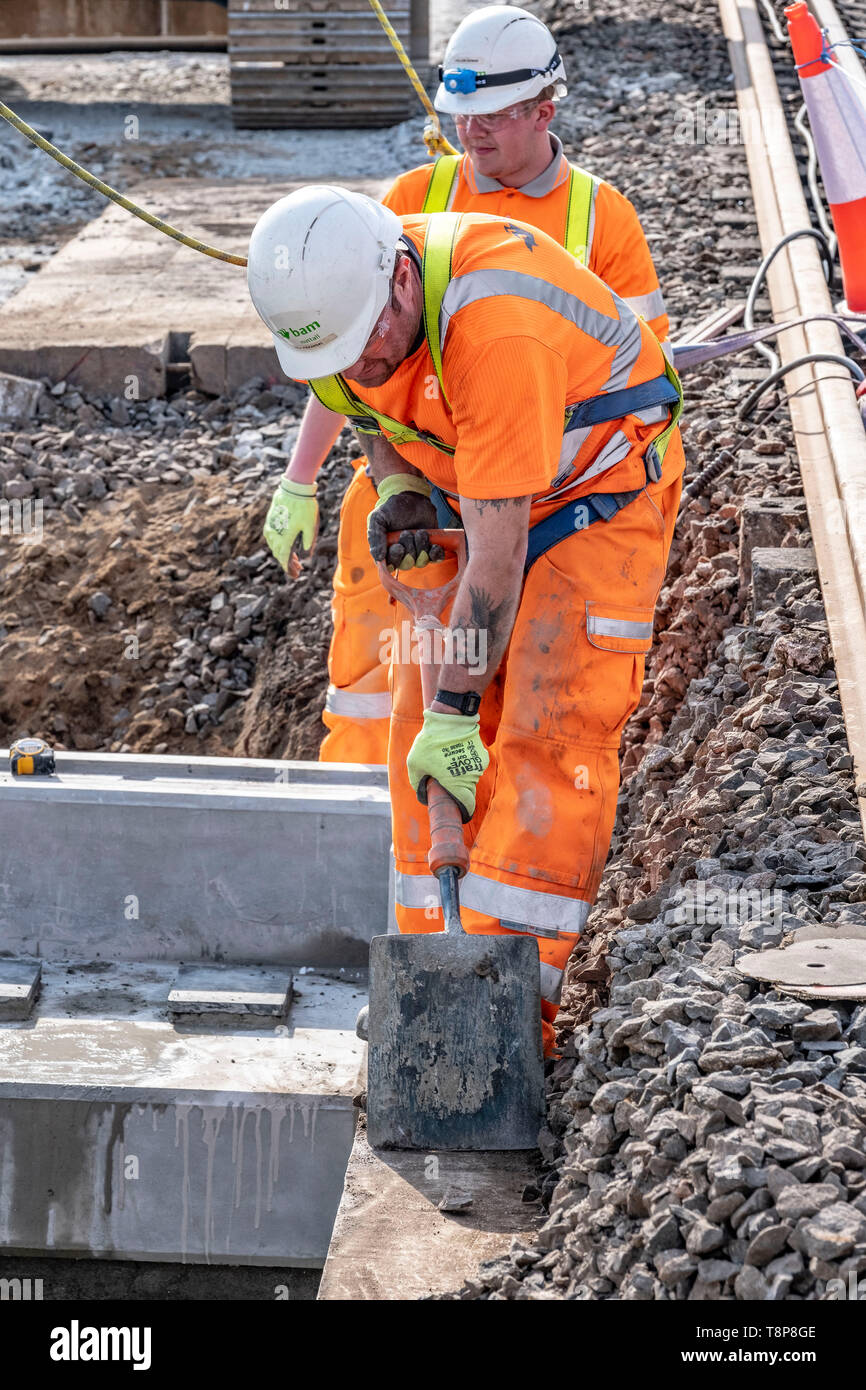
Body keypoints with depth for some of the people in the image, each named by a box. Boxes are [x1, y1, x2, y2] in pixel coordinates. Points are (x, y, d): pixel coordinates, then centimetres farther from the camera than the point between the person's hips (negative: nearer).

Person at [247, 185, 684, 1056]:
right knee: (419, 722, 1)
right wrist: (396, 486, -10)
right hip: (464, 490, 7)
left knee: (552, 731, -16)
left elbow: (497, 555, -35)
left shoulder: (497, 327, -39)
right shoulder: (330, 295, -15)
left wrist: (456, 711, -29)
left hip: (599, 487, -7)